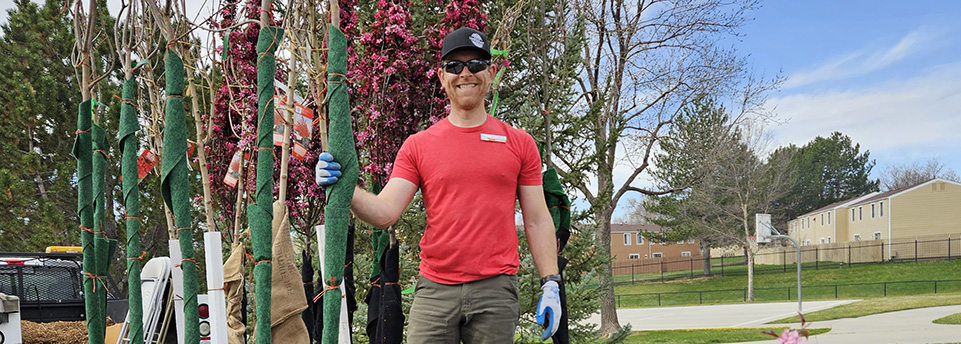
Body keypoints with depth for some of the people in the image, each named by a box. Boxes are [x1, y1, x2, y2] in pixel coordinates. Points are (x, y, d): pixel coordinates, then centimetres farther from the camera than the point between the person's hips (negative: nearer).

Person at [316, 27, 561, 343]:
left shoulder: (519, 143, 7)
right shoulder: (417, 145, 7)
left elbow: (537, 221, 7)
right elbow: (384, 212, -1)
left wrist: (550, 284, 0)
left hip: (496, 290, 0)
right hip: (435, 289, 0)